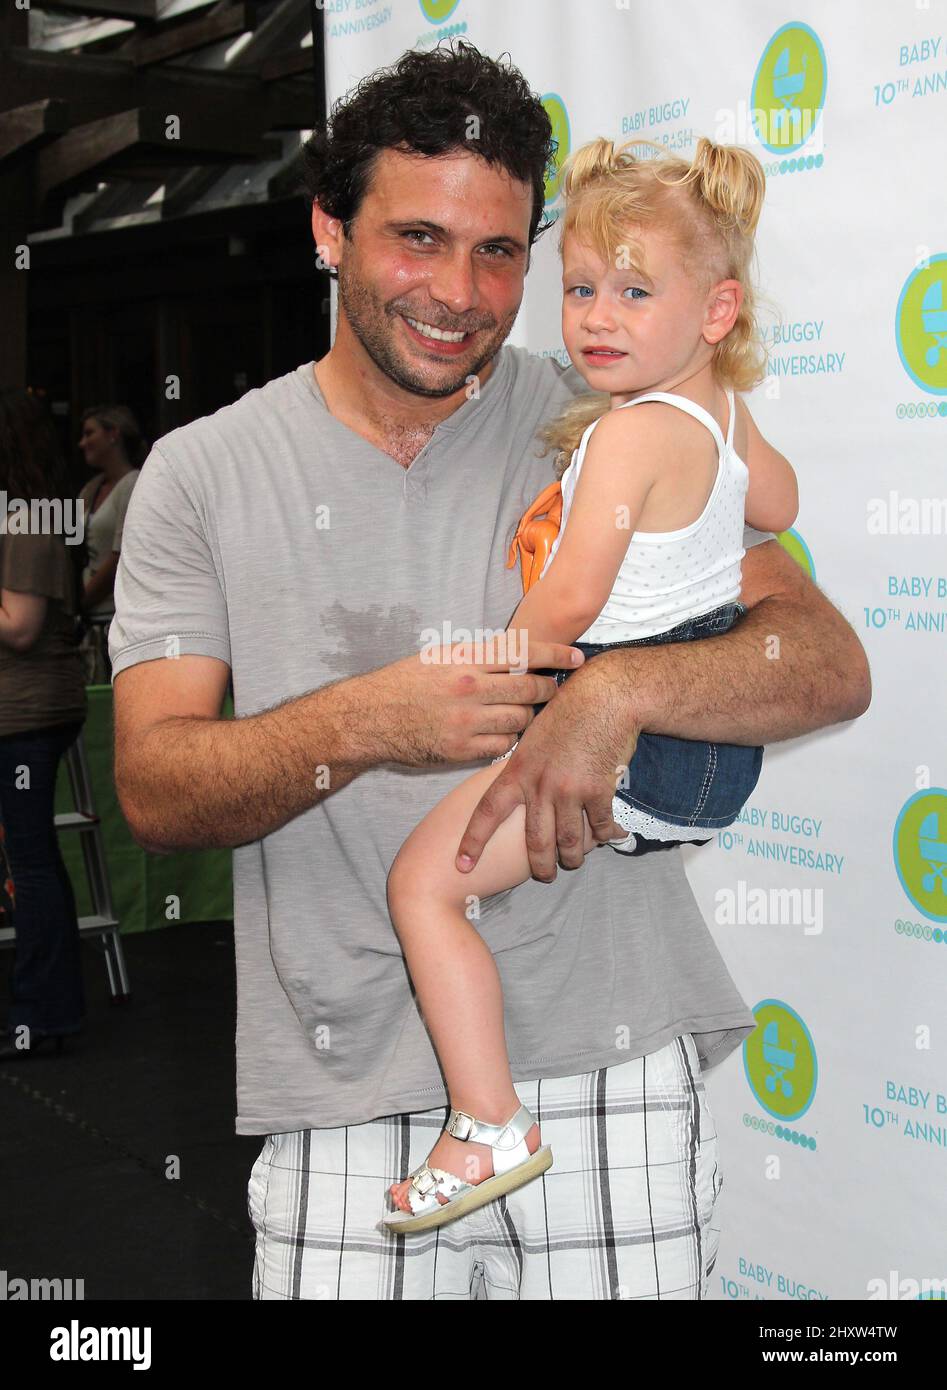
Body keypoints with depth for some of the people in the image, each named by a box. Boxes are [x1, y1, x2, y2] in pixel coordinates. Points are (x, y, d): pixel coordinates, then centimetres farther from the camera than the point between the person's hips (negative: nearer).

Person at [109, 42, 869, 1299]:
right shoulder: (203, 475, 3)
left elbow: (832, 665, -5)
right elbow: (153, 790, -3)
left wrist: (624, 687, -24)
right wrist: (361, 725, -22)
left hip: (610, 1067, 0)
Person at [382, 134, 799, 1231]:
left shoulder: (631, 433, -22)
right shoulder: (719, 417, 6)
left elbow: (569, 602, -26)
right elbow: (777, 505, 27)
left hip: (628, 741, -10)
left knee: (421, 881, -7)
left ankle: (490, 1129, -4)